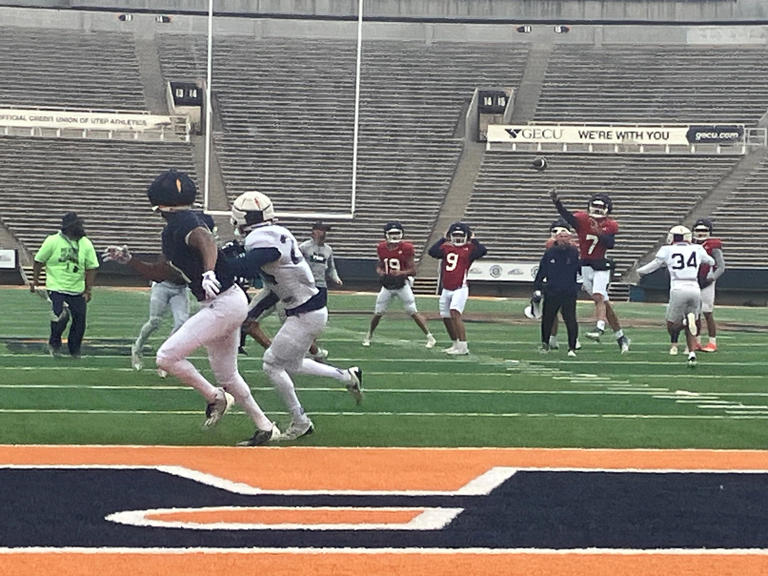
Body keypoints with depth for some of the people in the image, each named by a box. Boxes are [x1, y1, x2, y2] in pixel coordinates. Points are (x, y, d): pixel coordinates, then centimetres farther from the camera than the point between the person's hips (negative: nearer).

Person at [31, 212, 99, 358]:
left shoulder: (86, 244, 2)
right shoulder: (52, 241, -6)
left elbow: (91, 268, 5)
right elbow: (39, 261, 4)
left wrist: (88, 290, 0)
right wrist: (35, 280, 3)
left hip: (78, 291, 4)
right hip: (57, 289, -4)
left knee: (80, 320, 1)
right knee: (61, 317, -19)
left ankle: (75, 350, 23)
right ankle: (54, 343, 11)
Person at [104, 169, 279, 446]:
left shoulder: (184, 221, -14)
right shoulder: (172, 230, 17)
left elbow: (206, 241, -35)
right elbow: (161, 273, 26)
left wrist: (208, 272, -52)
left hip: (223, 304, -10)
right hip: (229, 303, 10)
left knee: (167, 357, -13)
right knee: (226, 375, 18)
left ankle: (215, 397, 1)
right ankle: (265, 427, 24)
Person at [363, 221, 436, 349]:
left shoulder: (406, 248, -11)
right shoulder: (381, 248, 0)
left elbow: (413, 270, -10)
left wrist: (400, 273, -26)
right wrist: (381, 274, -10)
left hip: (402, 284, -3)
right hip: (387, 285, 3)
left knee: (413, 312, -7)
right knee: (378, 313, 6)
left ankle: (429, 337, 0)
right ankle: (369, 336, 28)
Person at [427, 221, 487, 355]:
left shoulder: (469, 249, -2)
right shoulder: (446, 248, 8)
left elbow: (483, 251, -20)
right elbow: (432, 252, -6)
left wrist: (473, 240, -7)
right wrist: (443, 239, -1)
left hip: (460, 289, -6)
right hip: (446, 289, 6)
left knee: (455, 313, -22)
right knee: (446, 318, 13)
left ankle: (463, 347, -21)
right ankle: (455, 344, 31)